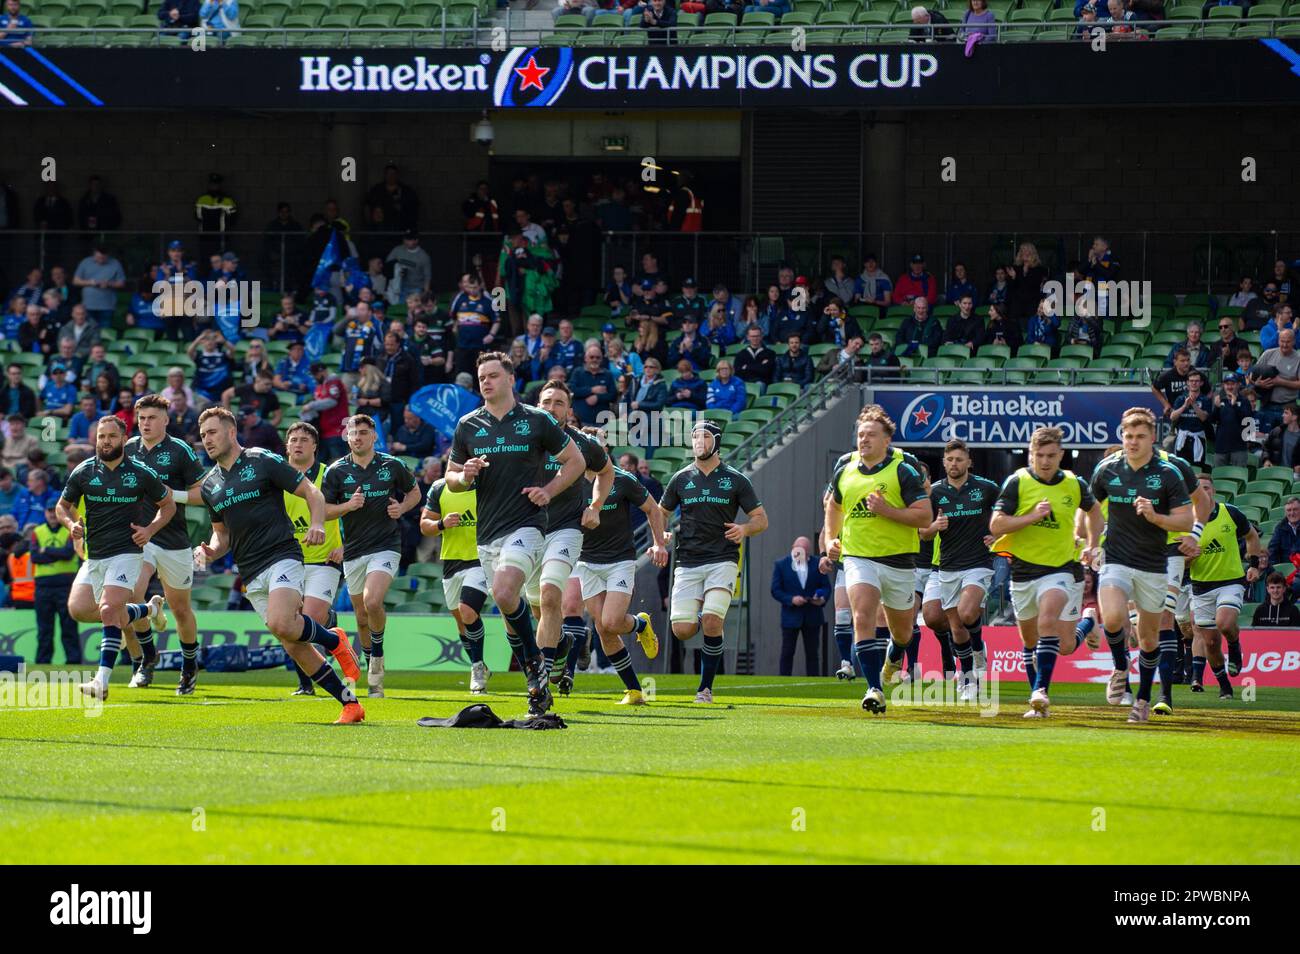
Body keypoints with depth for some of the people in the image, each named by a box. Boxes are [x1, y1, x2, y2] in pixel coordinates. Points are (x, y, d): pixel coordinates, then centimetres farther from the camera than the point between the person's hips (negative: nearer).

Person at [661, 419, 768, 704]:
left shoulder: (735, 480, 4)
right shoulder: (681, 479, 9)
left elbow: (761, 519, 8)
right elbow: (661, 513, 21)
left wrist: (745, 529, -14)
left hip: (722, 560, -2)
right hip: (687, 562, 2)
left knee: (712, 623, -19)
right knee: (682, 630, -10)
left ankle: (706, 687, -4)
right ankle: (703, 621, 28)